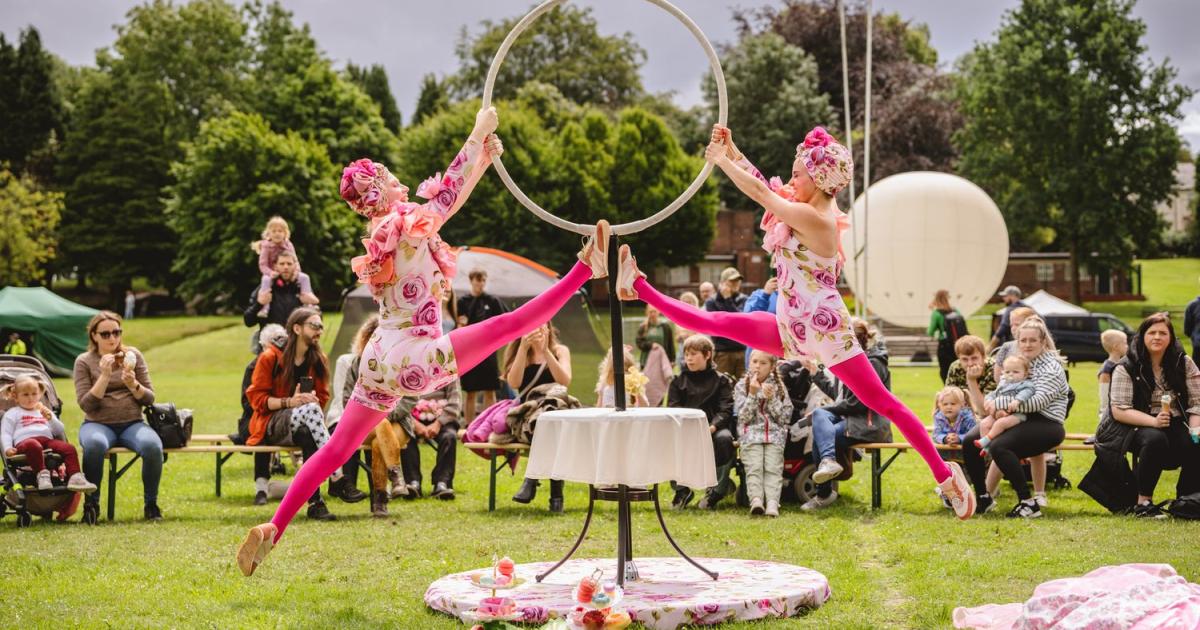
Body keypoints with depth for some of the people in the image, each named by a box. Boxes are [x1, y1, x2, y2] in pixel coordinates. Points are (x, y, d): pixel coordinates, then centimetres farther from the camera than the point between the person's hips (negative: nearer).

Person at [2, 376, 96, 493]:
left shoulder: (46, 412, 36)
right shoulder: (12, 414, 26)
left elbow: (60, 431, 23)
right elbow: (6, 434, 13)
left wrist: (51, 419, 3)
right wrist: (8, 448, -9)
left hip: (47, 440, 4)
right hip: (25, 441, -4)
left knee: (69, 448, -27)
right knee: (34, 446, -43)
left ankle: (75, 477, -40)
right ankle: (42, 475, -55)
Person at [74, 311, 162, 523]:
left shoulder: (132, 355, 8)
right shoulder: (84, 361, 3)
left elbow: (149, 398, 5)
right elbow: (85, 404, -7)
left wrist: (133, 384, -15)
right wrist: (105, 376, -17)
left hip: (132, 424, 1)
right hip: (98, 424, -1)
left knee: (152, 445, -33)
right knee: (94, 444, -39)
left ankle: (151, 504, -13)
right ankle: (91, 503, -20)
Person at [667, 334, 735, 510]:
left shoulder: (721, 380, 6)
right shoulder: (679, 381, 12)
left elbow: (726, 409, -5)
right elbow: (673, 408, 2)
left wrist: (712, 427, -26)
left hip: (713, 428, -1)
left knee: (724, 438, -35)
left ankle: (716, 491, -20)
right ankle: (682, 490, -13)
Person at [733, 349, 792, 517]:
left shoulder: (779, 386, 13)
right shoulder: (742, 386, 10)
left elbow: (785, 417, 6)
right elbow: (744, 416, 0)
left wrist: (771, 398, -6)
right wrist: (753, 393, -10)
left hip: (775, 434, 1)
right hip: (751, 433, -1)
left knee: (773, 468, -20)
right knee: (754, 468, -23)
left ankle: (772, 503, -35)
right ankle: (756, 500, -39)